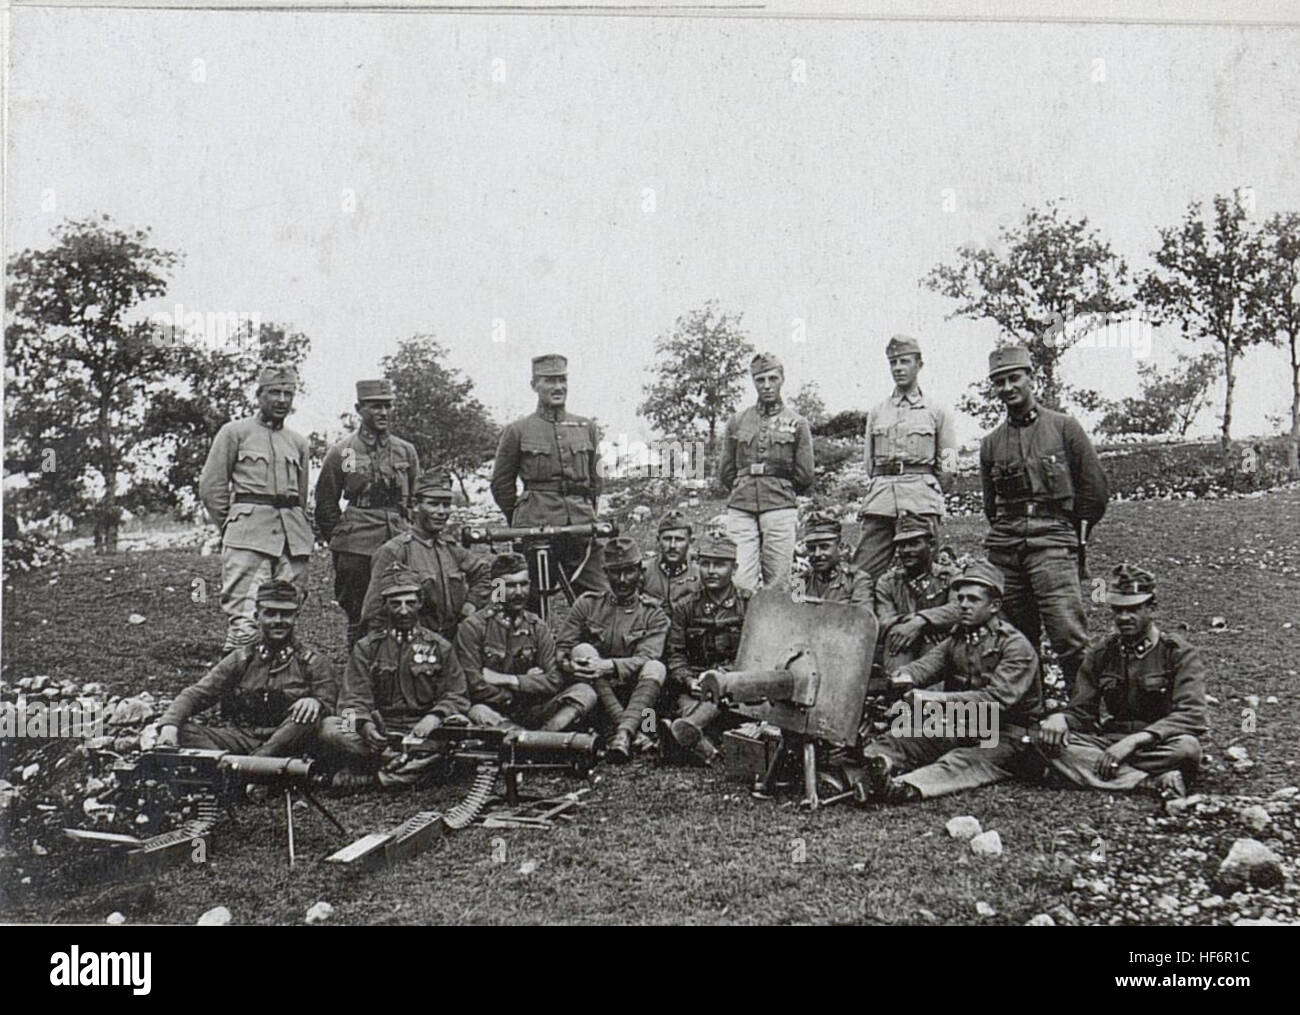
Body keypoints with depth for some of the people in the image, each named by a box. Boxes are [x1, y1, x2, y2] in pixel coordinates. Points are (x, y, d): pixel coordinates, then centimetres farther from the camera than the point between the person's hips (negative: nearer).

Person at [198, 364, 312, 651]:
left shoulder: (298, 442, 20)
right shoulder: (235, 432, 7)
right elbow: (210, 488, 5)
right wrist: (231, 527, 7)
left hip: (293, 535, 5)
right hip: (248, 535, -5)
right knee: (244, 620, -14)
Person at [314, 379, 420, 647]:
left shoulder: (406, 451, 11)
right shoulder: (341, 453, 4)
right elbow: (325, 505, 9)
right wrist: (337, 541, 6)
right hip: (357, 548, -2)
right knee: (358, 617, 2)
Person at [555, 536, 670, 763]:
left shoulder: (654, 614, 3)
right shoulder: (587, 604, 8)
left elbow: (645, 659, -14)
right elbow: (560, 649, 3)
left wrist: (609, 666, -32)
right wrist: (572, 664, -22)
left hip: (634, 695, -1)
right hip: (592, 694, 1)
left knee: (656, 668, -29)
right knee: (583, 650, -26)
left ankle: (623, 734, -50)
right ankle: (634, 733, -37)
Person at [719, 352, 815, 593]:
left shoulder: (797, 423, 8)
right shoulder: (737, 421, 13)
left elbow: (804, 477, 8)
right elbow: (725, 473, 17)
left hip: (780, 509, -1)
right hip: (740, 509, 1)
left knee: (778, 586, -2)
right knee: (742, 582, -8)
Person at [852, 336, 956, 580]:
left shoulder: (937, 412, 11)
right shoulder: (876, 413, 18)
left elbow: (947, 468, 10)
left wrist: (926, 495, 9)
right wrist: (884, 492, 12)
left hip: (921, 504, -2)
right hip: (879, 501, 3)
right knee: (863, 573, -7)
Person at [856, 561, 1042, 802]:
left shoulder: (1016, 647, -8)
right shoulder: (957, 639, 15)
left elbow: (998, 697, -23)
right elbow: (929, 663, -2)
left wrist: (939, 699, -34)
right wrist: (907, 676, -28)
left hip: (1005, 737, -6)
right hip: (962, 728, 6)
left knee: (961, 763, -34)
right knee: (905, 738, -20)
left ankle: (908, 787, -59)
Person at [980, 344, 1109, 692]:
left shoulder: (1063, 427, 4)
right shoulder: (991, 444, 14)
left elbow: (1096, 490, 7)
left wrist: (1073, 534, 10)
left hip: (1052, 542, -4)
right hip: (1004, 548, 4)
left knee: (1069, 637, -15)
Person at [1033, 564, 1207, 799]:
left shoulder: (1180, 653, -5)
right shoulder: (1099, 654, 8)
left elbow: (1191, 716, -17)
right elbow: (1081, 712, 8)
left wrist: (1135, 740, -29)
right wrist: (1059, 718, -18)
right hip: (1109, 742, 4)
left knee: (1187, 747, -37)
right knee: (1045, 737, -23)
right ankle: (1153, 782, -32)